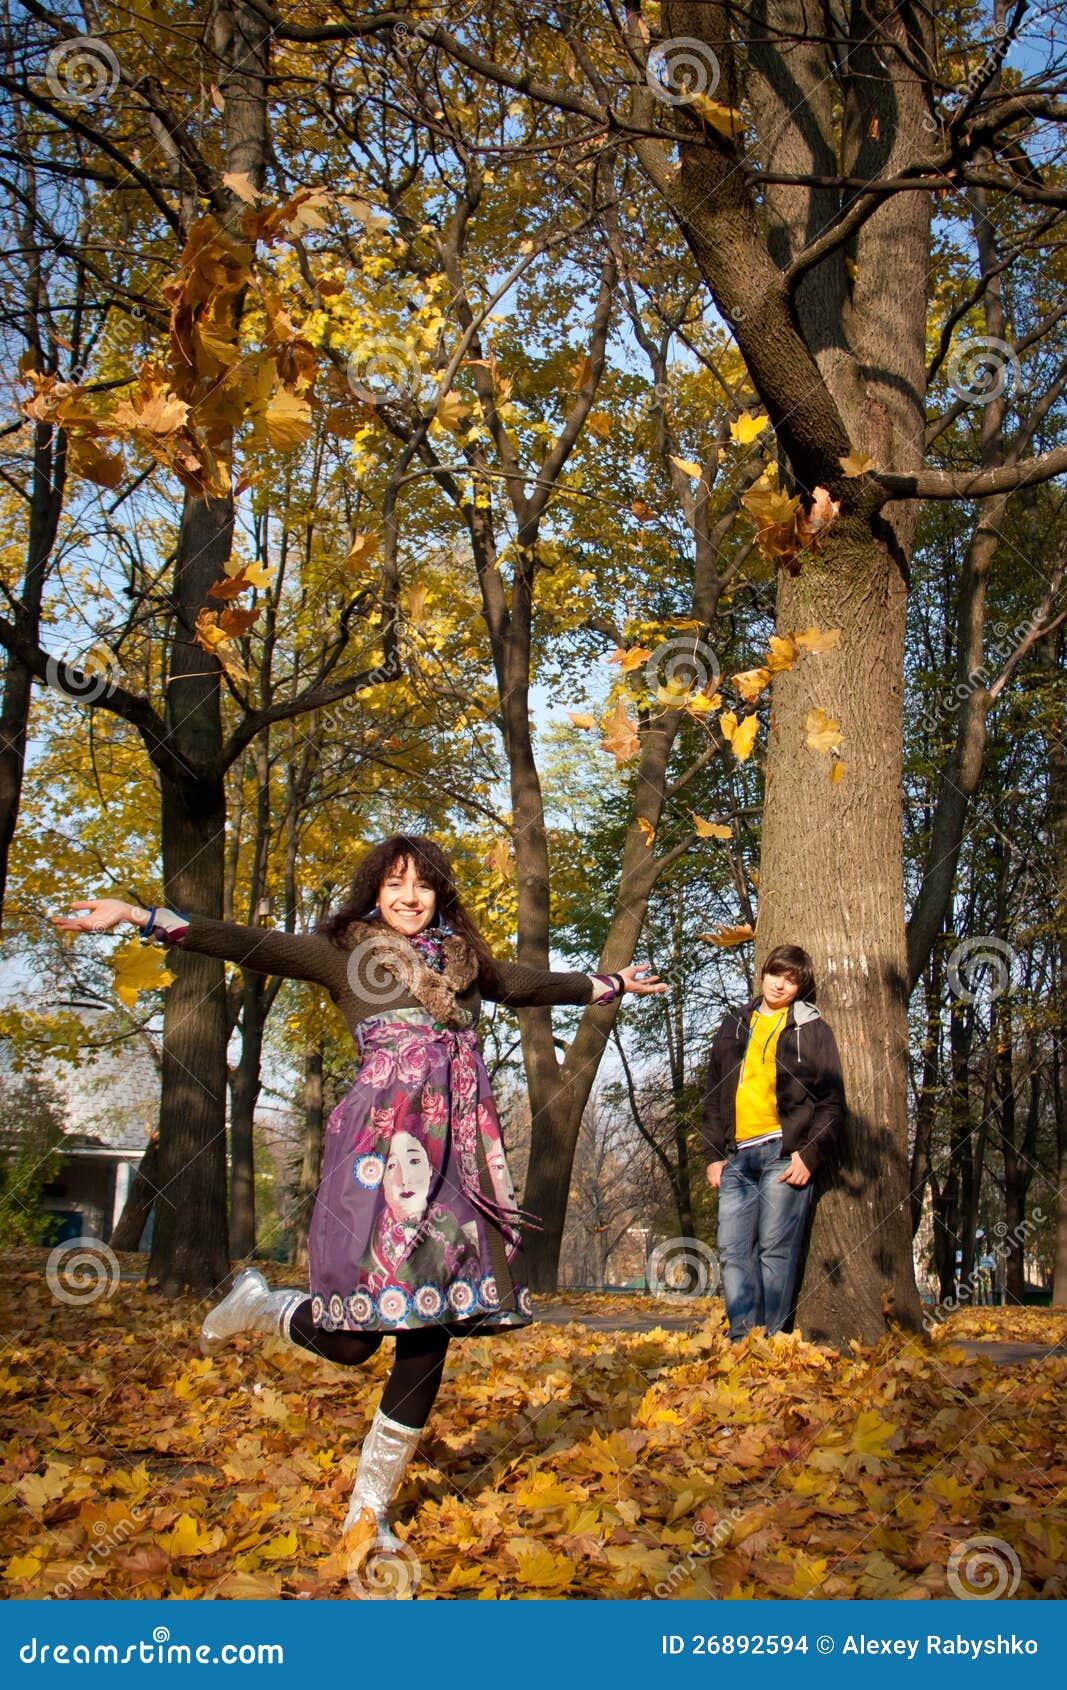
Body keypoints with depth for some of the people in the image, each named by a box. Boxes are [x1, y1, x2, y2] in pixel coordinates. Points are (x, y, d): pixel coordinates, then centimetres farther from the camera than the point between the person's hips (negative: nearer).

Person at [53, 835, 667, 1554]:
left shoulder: (467, 958, 21)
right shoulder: (344, 952, 7)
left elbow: (533, 984, 37)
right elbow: (250, 945, -3)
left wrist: (610, 983, 48)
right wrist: (138, 916, -14)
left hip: (458, 1152, 5)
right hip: (383, 1143, -4)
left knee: (429, 1331, 0)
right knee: (351, 1338, -9)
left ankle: (370, 1508, 13)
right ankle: (259, 1305, 26)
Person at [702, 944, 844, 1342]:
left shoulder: (812, 1030, 8)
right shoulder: (734, 1026, 19)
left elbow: (832, 1102, 3)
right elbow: (713, 1095, 21)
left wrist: (809, 1155, -8)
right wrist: (713, 1154, 12)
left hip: (784, 1154, -4)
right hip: (737, 1156, 4)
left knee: (775, 1249, -7)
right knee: (732, 1251, 0)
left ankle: (771, 1339, -3)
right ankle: (741, 1337, 4)